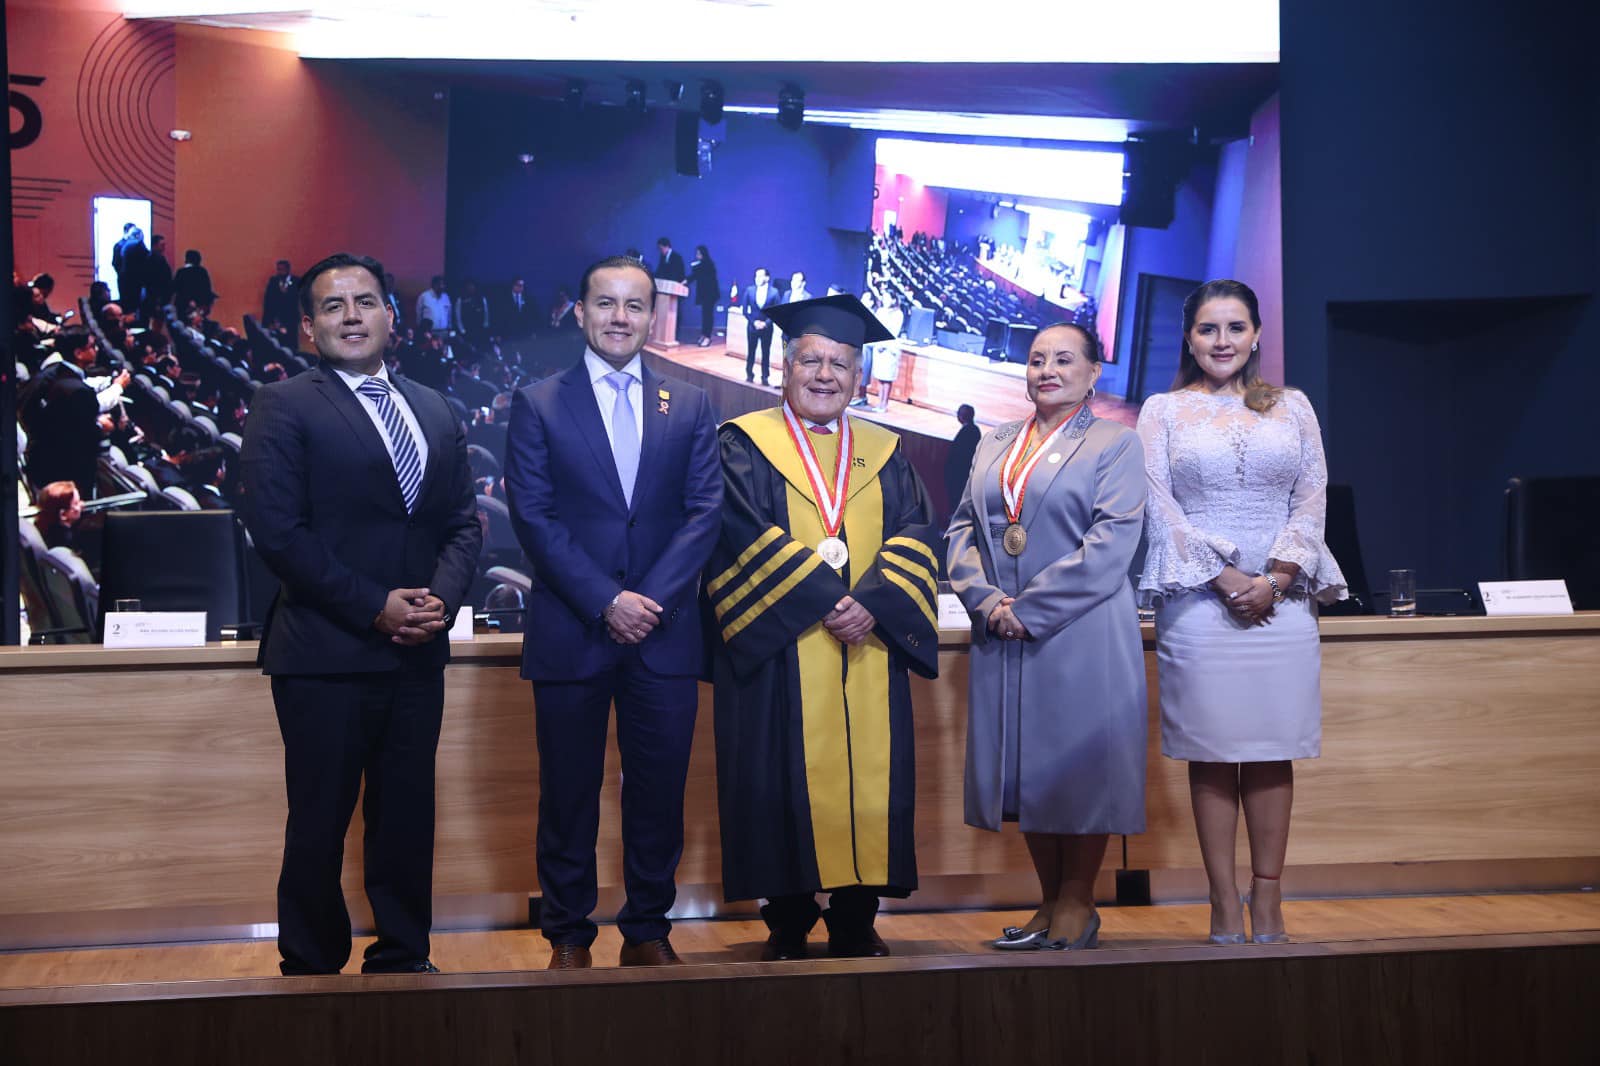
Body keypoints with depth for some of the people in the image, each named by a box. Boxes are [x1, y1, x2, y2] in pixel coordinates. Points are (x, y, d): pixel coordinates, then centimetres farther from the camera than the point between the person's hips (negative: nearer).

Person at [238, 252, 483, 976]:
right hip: (326, 656, -5)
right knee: (319, 826, 3)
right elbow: (277, 531, -12)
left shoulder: (434, 412, 15)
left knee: (407, 819, 11)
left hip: (417, 655, 5)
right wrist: (376, 606, -14)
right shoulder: (283, 407, -3)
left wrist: (443, 597, -7)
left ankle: (403, 959, 24)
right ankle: (311, 971, 16)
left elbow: (463, 522, 13)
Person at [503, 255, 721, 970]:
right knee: (569, 794, 4)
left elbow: (704, 511, 3)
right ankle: (568, 934, 15)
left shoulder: (690, 407, 10)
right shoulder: (537, 404, 3)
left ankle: (648, 930, 18)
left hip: (664, 634, 2)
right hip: (569, 634, -2)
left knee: (659, 790, 5)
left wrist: (651, 598, -10)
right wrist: (605, 602, -12)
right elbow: (534, 516, -4)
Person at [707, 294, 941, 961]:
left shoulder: (884, 453, 15)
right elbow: (746, 536, -10)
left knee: (869, 780, 3)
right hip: (779, 652, -3)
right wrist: (827, 599, -16)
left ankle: (856, 924, 12)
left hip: (869, 651, 3)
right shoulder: (745, 444, 4)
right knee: (784, 782, -1)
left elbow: (916, 537, 3)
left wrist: (872, 603, -14)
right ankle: (787, 927, 8)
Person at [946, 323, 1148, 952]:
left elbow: (1112, 540, -10)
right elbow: (963, 526, 12)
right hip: (1002, 637, 5)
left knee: (1079, 758, -2)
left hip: (1081, 635, -5)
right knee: (1023, 765, 7)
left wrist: (1031, 608, -14)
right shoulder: (994, 446, 16)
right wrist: (985, 598, -8)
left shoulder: (1115, 444, 0)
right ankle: (1050, 900, 16)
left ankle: (1078, 902, 9)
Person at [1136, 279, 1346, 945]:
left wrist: (1275, 578, -8)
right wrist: (1227, 577, -10)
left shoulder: (1292, 408, 13)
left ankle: (1267, 908, 6)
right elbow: (1161, 507, -1)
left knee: (1273, 752, 1)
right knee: (1211, 753, -2)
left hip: (1282, 597, 2)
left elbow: (1313, 499, 6)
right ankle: (1225, 909, 2)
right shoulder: (1163, 411, 8)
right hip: (1199, 598, -2)